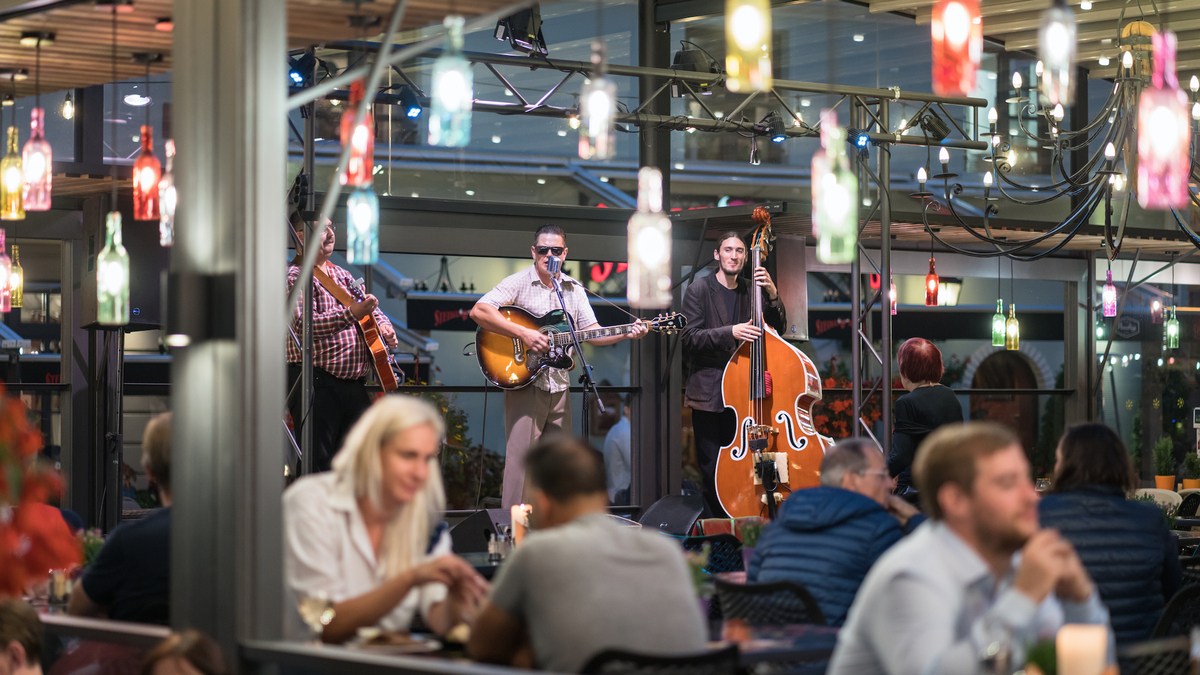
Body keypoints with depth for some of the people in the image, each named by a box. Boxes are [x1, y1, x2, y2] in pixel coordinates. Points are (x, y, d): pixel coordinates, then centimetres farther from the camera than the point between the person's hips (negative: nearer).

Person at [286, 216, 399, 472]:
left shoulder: (342, 275, 20)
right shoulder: (295, 276, -6)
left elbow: (372, 308, 32)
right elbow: (305, 324, -21)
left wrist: (383, 325, 9)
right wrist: (352, 314, -30)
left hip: (354, 383, 8)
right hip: (317, 382, -8)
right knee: (317, 465, -9)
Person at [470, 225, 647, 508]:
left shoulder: (574, 290, 13)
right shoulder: (518, 283, -5)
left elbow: (590, 332, 12)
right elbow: (478, 312, -17)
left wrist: (625, 334, -5)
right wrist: (523, 333, -22)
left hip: (559, 385, 6)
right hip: (524, 382, -6)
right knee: (520, 456, -9)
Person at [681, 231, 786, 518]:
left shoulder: (750, 292, 13)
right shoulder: (699, 289, 1)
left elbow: (777, 330, 9)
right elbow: (690, 337, -9)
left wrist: (772, 296, -7)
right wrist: (730, 332, -23)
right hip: (708, 394, -3)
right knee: (712, 468, -5)